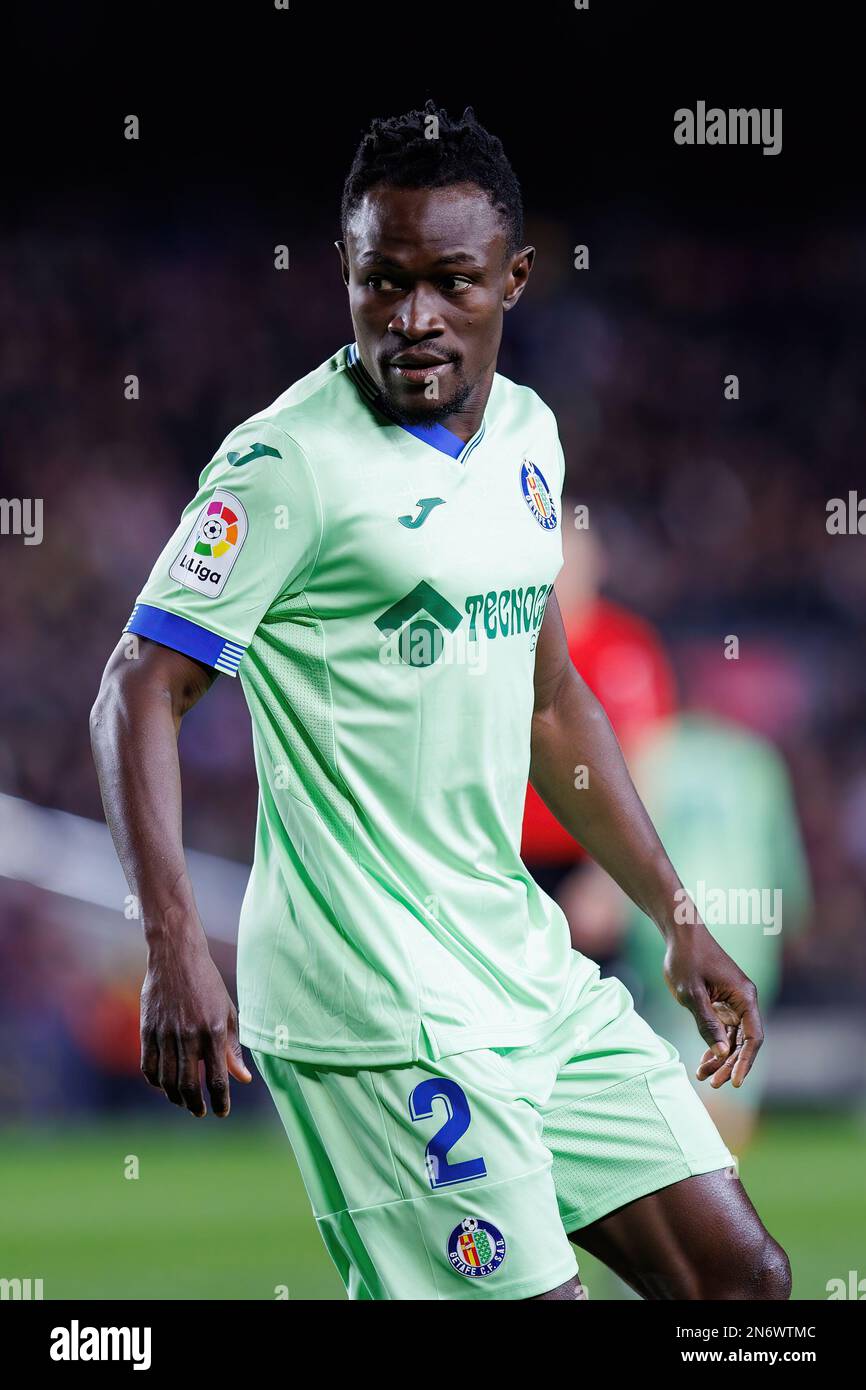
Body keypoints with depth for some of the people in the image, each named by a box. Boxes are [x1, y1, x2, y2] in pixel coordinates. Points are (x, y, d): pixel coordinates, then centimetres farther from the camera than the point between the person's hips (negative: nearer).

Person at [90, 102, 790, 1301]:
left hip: (529, 965, 8)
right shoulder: (289, 463, -13)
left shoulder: (527, 434, 11)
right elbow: (141, 694, -14)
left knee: (741, 1277, 7)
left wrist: (679, 921, 21)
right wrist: (175, 948, -26)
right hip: (380, 1003, -8)